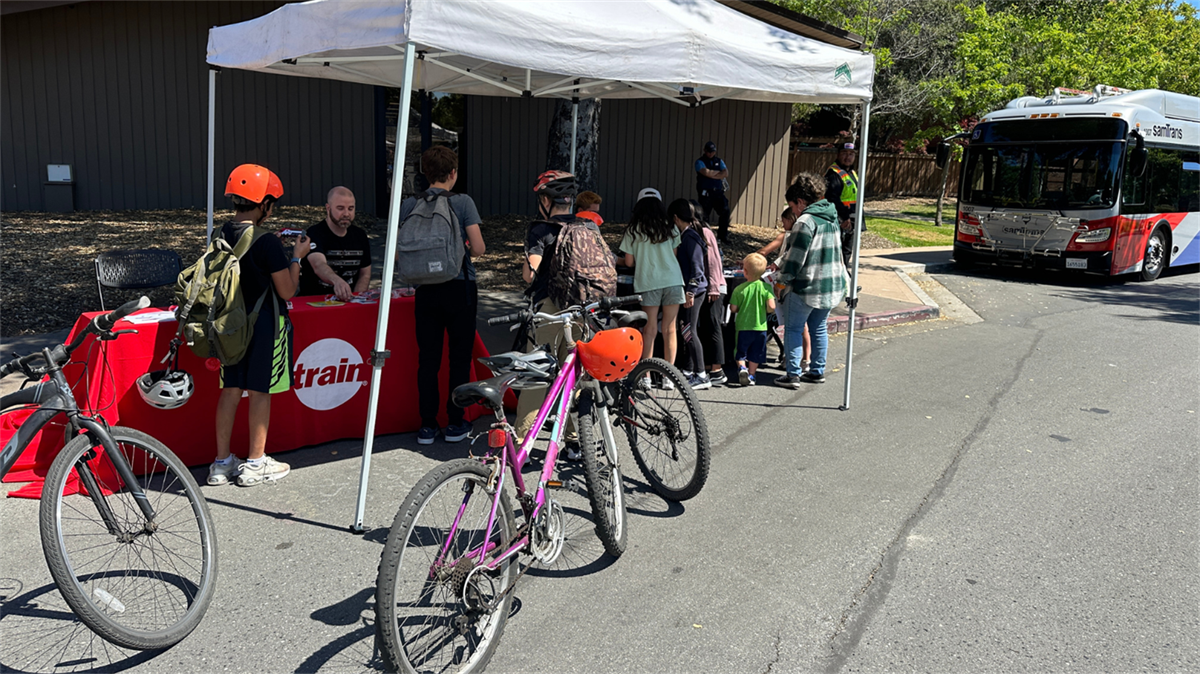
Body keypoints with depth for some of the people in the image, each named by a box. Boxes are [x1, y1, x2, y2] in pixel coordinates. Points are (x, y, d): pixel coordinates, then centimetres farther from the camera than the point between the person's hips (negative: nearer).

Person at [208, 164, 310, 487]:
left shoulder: (221, 237, 2)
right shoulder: (268, 243, -18)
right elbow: (287, 291, -13)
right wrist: (296, 257, 1)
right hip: (264, 324, -6)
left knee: (231, 390, 12)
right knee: (259, 391, 4)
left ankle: (222, 462, 19)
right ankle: (255, 463, 14)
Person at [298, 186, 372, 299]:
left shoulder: (360, 235, 10)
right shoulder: (314, 234, -10)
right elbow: (319, 265, -29)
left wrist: (354, 299, -5)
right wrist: (337, 280, -50)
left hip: (348, 303, 2)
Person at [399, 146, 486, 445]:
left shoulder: (409, 205, 1)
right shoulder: (463, 203, -8)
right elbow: (478, 248, -12)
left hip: (425, 289, 3)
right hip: (460, 287, -3)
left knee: (427, 358, 8)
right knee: (460, 356, 8)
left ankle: (427, 425, 12)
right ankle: (456, 423, 13)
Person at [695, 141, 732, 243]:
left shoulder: (719, 161, 15)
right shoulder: (700, 162, 0)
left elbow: (726, 174, 1)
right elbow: (707, 173, -18)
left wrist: (713, 175, -10)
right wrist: (719, 172, -3)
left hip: (718, 192, 4)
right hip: (706, 193, -4)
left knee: (725, 211, -6)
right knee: (704, 215, -2)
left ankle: (722, 236, 3)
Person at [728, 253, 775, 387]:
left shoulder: (739, 289, -11)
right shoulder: (766, 287, -9)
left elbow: (733, 308, -8)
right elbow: (771, 307, -16)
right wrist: (764, 311, 5)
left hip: (743, 326, -1)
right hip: (760, 326, 1)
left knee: (740, 353, 16)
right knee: (755, 354, 17)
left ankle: (741, 367, -6)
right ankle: (751, 375, 19)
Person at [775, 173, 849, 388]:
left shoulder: (805, 222, -16)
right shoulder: (831, 219, 11)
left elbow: (796, 256, -18)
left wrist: (783, 278, -5)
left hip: (807, 286, -8)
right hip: (832, 285, 8)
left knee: (793, 328, 2)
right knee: (819, 328, 17)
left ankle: (793, 374, 1)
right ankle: (818, 371, 22)